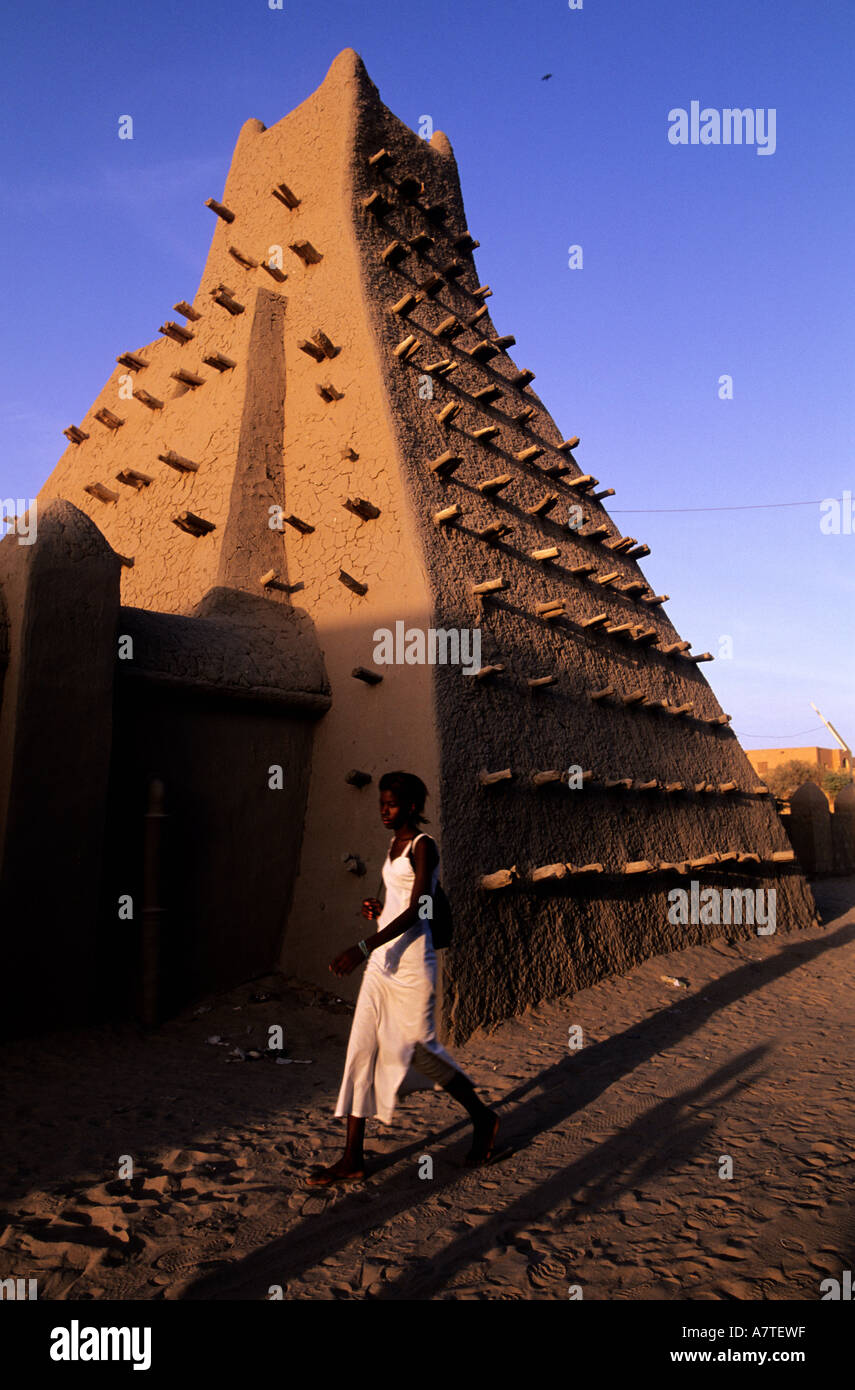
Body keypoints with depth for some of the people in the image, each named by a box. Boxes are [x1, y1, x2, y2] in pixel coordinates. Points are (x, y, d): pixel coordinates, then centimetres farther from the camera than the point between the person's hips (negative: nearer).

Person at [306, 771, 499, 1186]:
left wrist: (363, 948, -27)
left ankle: (482, 1117, 28)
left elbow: (416, 911, -21)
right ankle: (352, 1159, 11)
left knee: (420, 1048, 5)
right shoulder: (395, 845, 13)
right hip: (382, 962, 8)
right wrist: (378, 910, 5)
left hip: (411, 962, -8)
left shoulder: (423, 846, -13)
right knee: (361, 1050, 4)